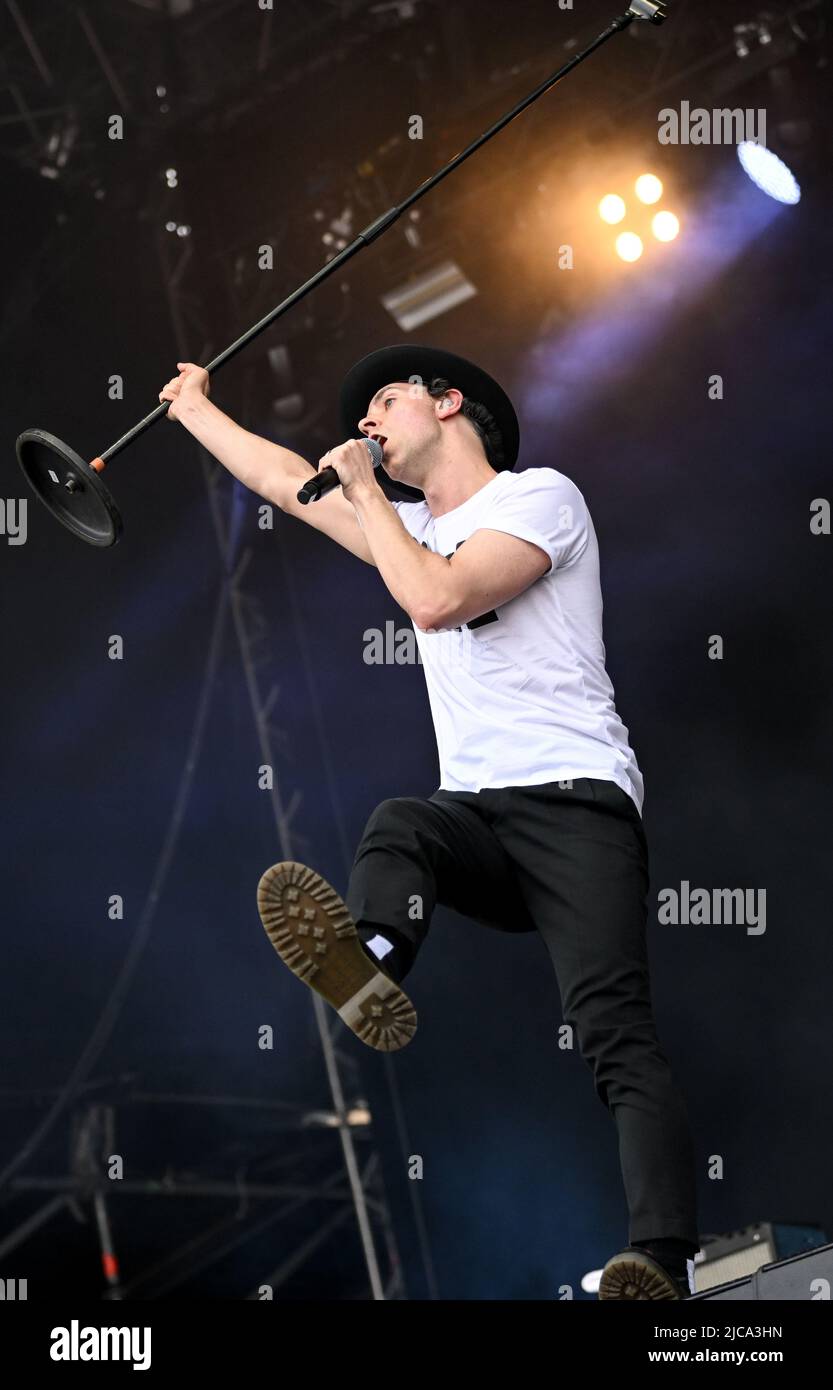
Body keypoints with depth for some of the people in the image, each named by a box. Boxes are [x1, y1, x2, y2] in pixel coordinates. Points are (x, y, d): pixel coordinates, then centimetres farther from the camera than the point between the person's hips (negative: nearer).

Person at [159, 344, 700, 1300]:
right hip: (475, 817, 7)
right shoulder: (413, 527, 27)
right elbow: (284, 481, 40)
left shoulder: (540, 495, 3)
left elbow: (438, 601, -13)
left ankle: (666, 1265, -41)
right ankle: (370, 965, -64)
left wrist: (363, 492, 0)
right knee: (399, 827, -31)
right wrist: (195, 410, 50)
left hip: (574, 801, -6)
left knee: (614, 1032, -25)